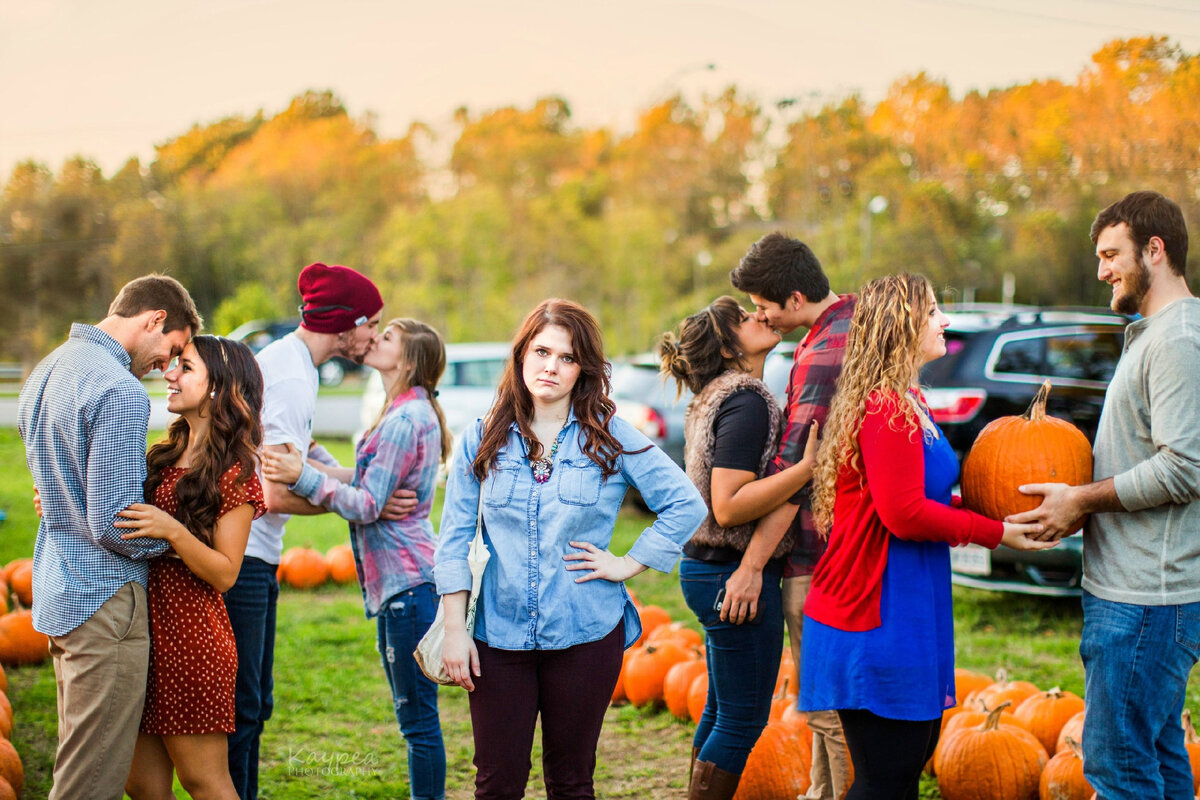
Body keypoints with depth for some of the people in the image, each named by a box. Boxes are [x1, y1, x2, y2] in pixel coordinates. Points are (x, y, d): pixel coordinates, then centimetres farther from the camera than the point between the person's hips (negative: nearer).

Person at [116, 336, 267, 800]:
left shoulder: (234, 474, -10)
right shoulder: (164, 457, 13)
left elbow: (225, 573, -13)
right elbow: (124, 524, 22)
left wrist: (173, 531, -26)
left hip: (191, 637, -8)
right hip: (144, 627, 8)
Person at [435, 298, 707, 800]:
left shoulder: (610, 438, 0)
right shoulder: (483, 441, 4)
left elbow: (686, 505, 2)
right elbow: (453, 539, 5)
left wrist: (628, 564, -3)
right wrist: (455, 629, -2)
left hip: (586, 635, -1)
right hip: (499, 635, 1)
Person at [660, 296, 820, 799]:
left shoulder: (713, 398, 13)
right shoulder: (746, 401, -18)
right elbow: (729, 506, -25)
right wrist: (808, 466, -27)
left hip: (706, 569, 10)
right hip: (736, 575, -10)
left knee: (722, 711, 19)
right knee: (744, 719, -2)